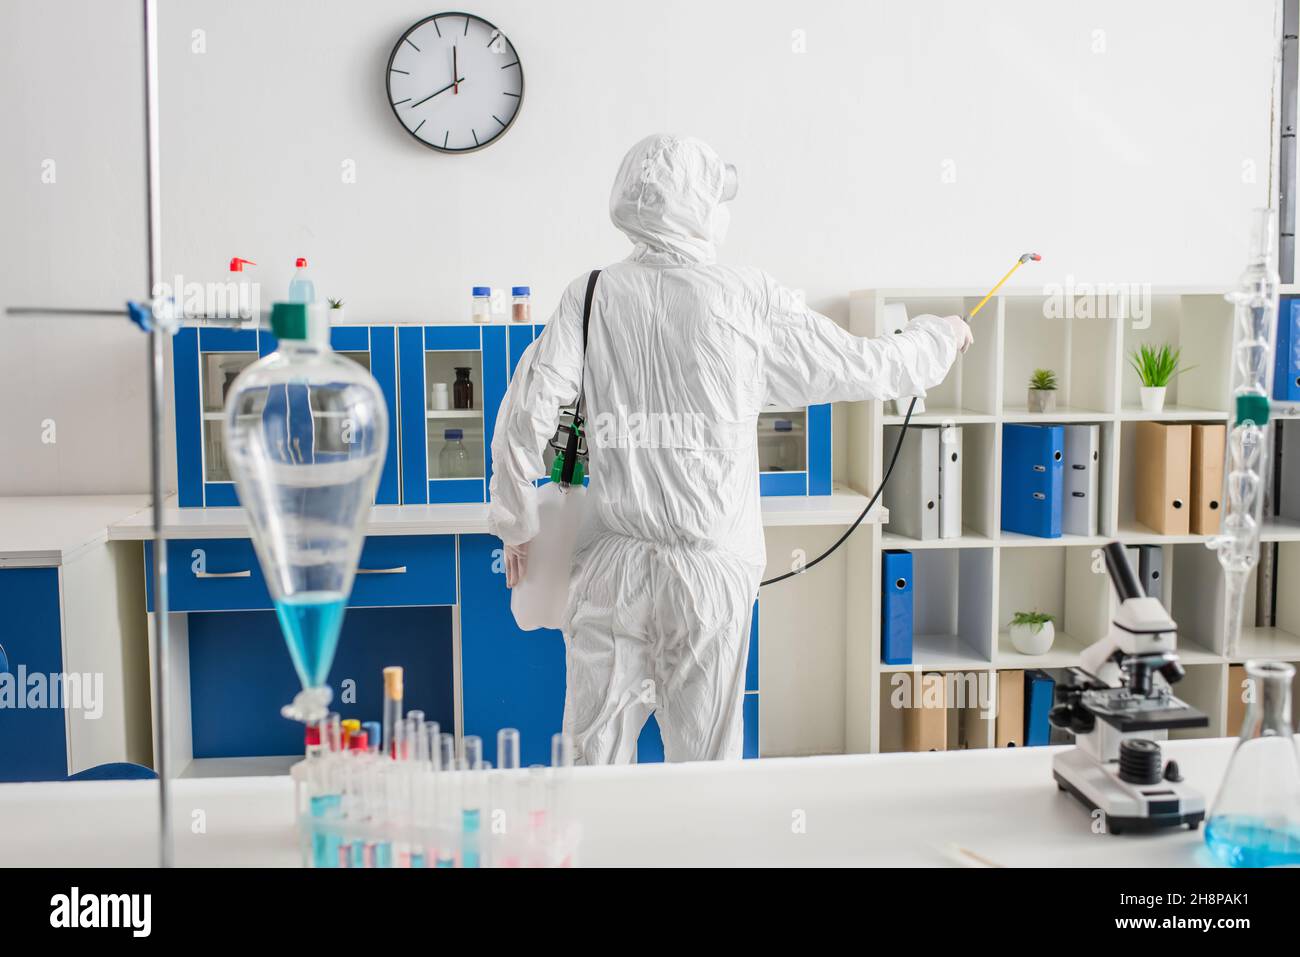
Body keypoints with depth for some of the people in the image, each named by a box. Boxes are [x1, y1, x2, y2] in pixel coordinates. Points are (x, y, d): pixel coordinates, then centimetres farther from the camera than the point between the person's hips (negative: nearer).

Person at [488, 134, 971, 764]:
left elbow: (527, 413, -6)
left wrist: (516, 525, 7)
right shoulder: (749, 299, -4)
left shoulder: (592, 295, 0)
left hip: (613, 565, 2)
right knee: (703, 765, 11)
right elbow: (865, 369, 6)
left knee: (598, 757, 11)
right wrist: (939, 337, 25)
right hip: (711, 569, -1)